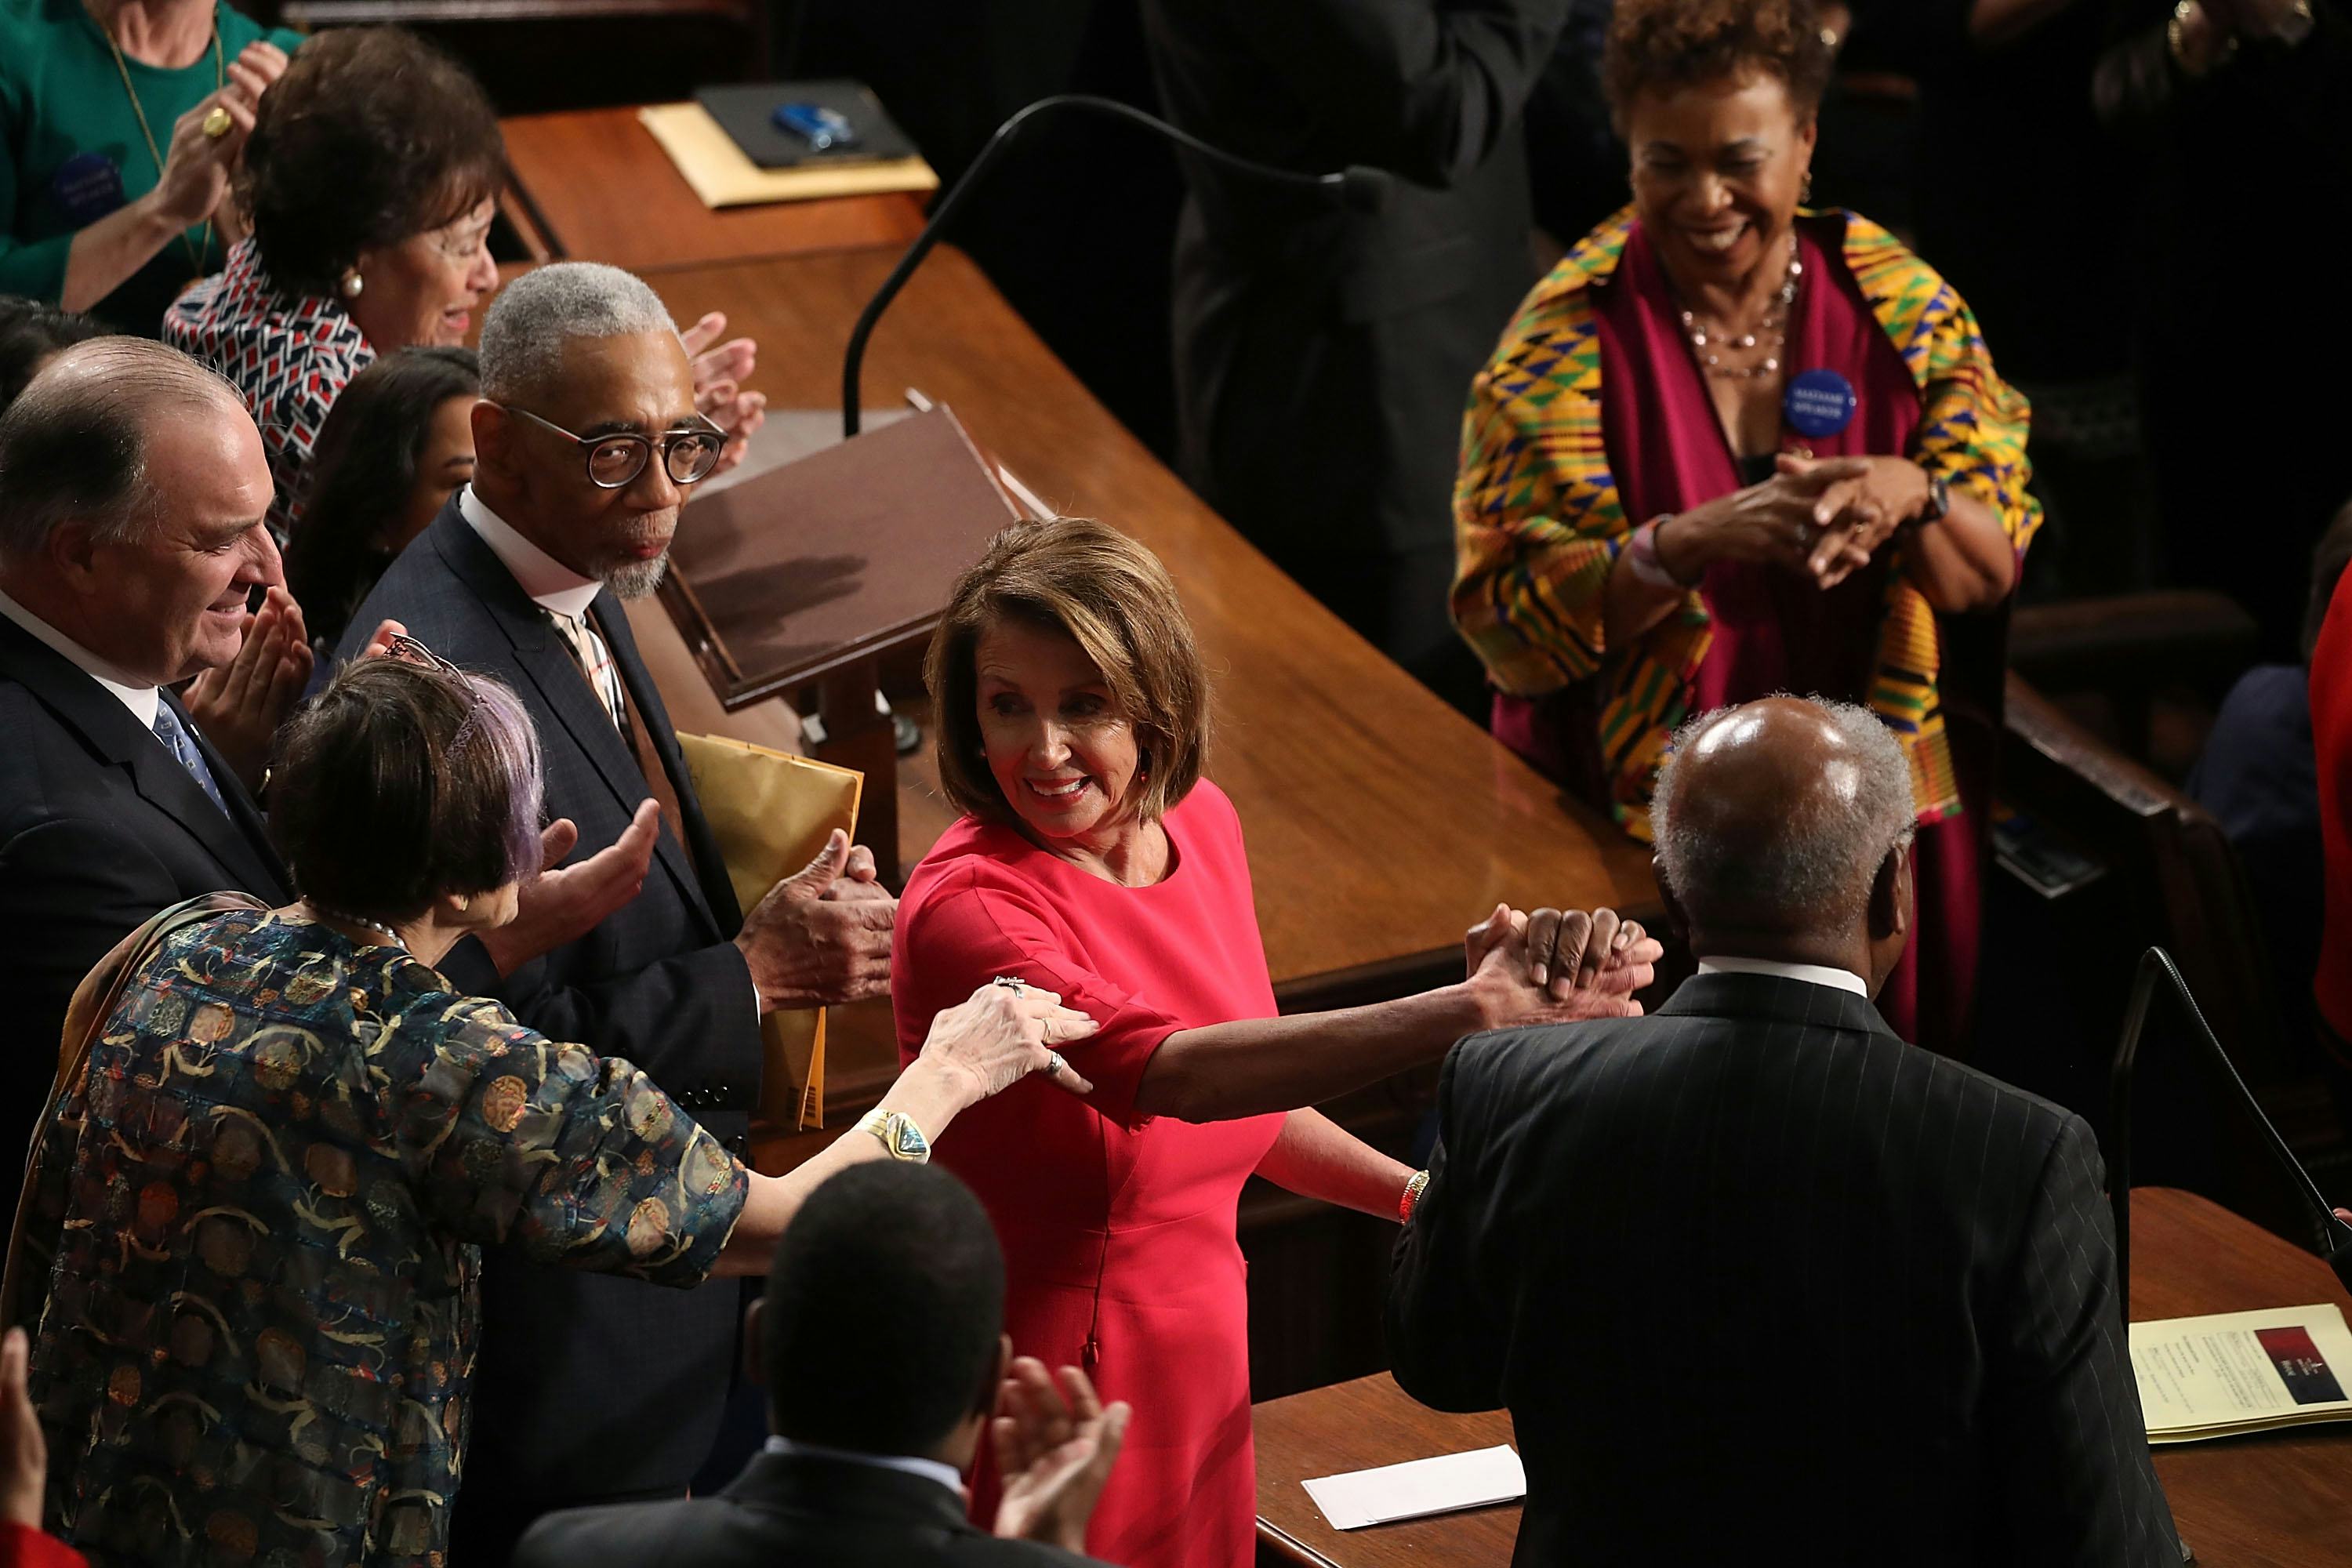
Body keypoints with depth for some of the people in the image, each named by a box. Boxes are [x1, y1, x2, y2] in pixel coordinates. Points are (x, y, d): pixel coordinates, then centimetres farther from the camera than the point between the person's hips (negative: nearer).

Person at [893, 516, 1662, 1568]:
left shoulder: (1197, 820, 1)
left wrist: (1425, 1196, 4)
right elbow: (1172, 1071, -38)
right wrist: (1473, 1011, -44)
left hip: (1201, 1376, 7)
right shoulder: (969, 909, -23)